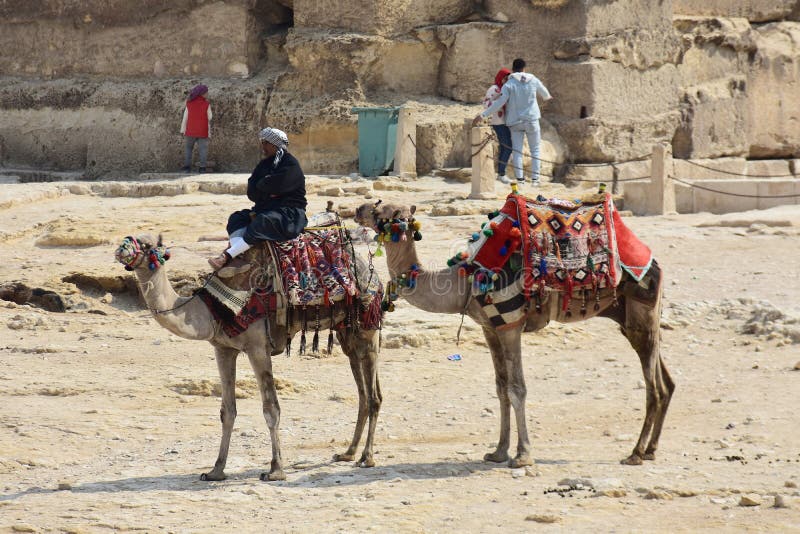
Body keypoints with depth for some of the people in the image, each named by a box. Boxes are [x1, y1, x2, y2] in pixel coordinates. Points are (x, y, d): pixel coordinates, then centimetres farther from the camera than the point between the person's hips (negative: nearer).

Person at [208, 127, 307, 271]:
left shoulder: (290, 166, -10)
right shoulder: (265, 164, 15)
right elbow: (251, 192, 6)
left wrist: (260, 185, -1)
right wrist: (269, 193, -11)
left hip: (289, 213, -9)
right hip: (266, 209, 9)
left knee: (262, 223, -34)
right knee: (236, 218, -9)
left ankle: (227, 256, -42)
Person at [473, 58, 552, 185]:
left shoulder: (509, 85, -7)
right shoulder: (533, 80, 1)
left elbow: (499, 103, -15)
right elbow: (545, 94, 17)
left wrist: (483, 115, -14)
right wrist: (547, 97, 44)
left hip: (515, 121, -1)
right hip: (532, 120, 1)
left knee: (516, 150, 2)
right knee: (535, 149, 9)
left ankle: (519, 178, -5)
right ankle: (535, 178, 3)